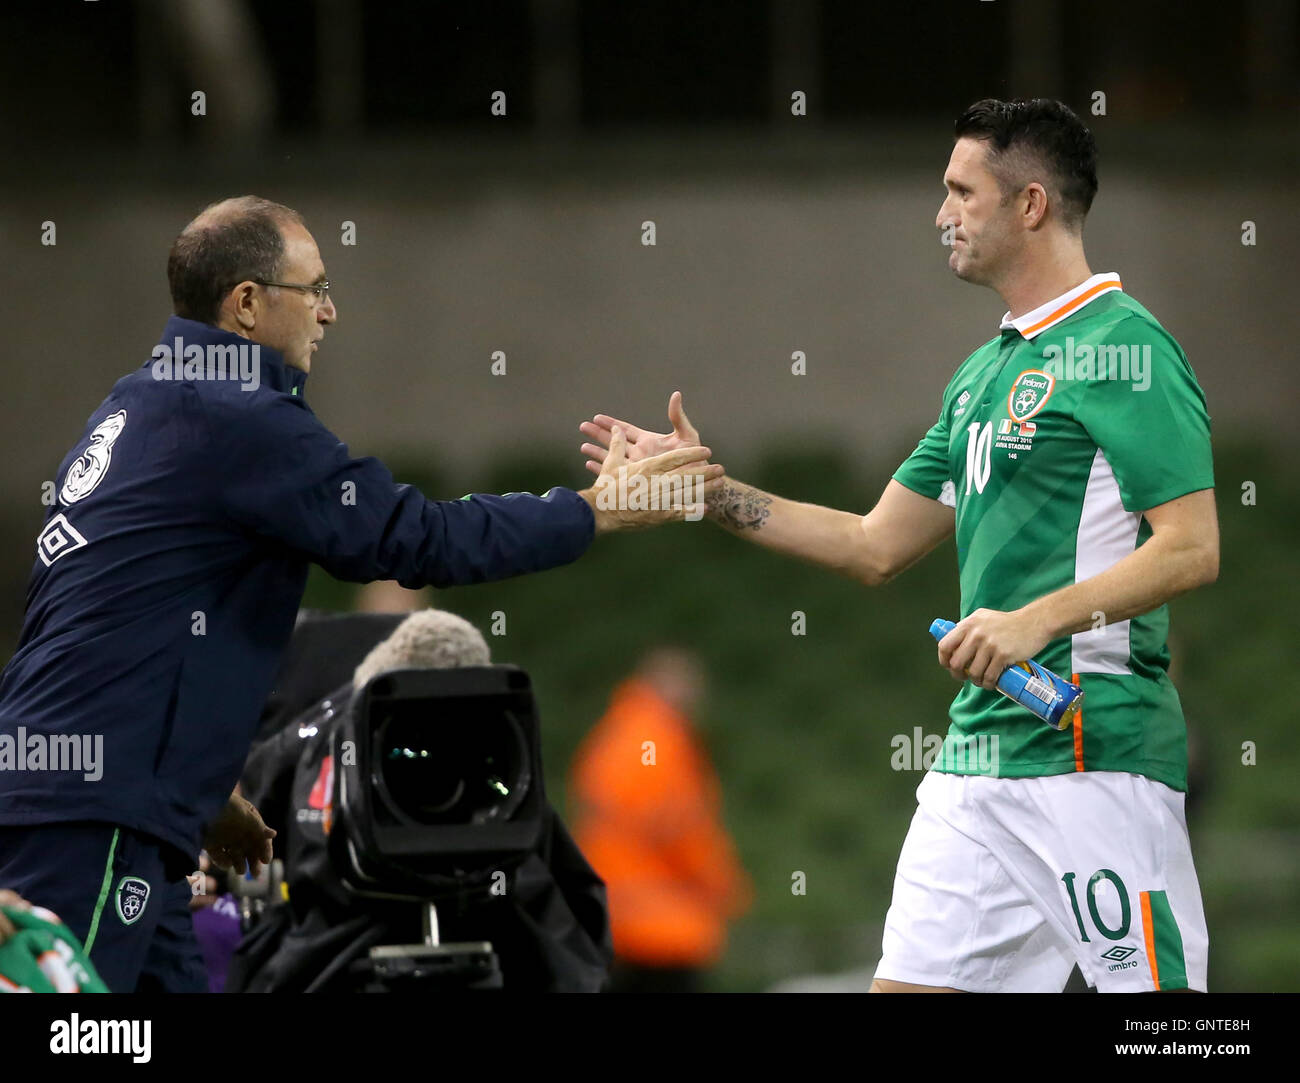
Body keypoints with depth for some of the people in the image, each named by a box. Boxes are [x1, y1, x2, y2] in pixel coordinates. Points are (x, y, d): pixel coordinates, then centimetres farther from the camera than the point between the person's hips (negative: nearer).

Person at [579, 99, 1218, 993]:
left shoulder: (1122, 347, -9)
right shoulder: (985, 372, 19)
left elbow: (1192, 550, -16)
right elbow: (876, 549, 24)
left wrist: (1038, 619, -24)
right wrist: (706, 490, 20)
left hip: (1093, 756, -9)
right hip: (978, 749, 9)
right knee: (909, 980, 6)